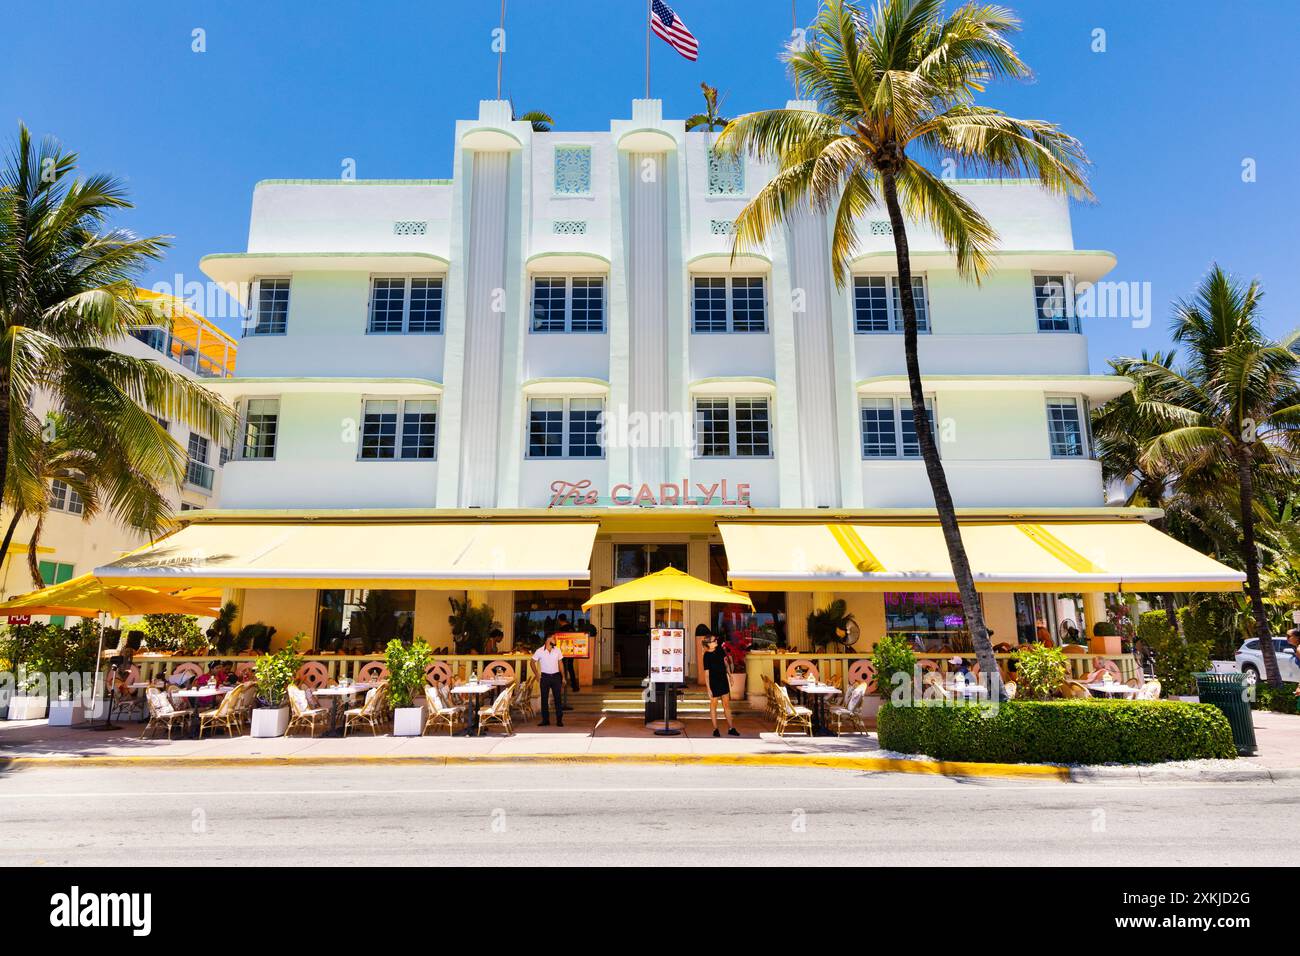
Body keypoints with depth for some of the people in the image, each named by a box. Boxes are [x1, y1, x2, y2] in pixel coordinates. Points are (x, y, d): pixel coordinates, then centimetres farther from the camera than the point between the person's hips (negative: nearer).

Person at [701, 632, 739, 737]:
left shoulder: (720, 649, -2)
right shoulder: (707, 656, -17)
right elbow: (706, 673, -15)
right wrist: (708, 689, -17)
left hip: (723, 680, 6)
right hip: (713, 682, -5)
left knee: (727, 705, 11)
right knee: (713, 705, 6)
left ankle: (731, 728, 18)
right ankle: (715, 729, 15)